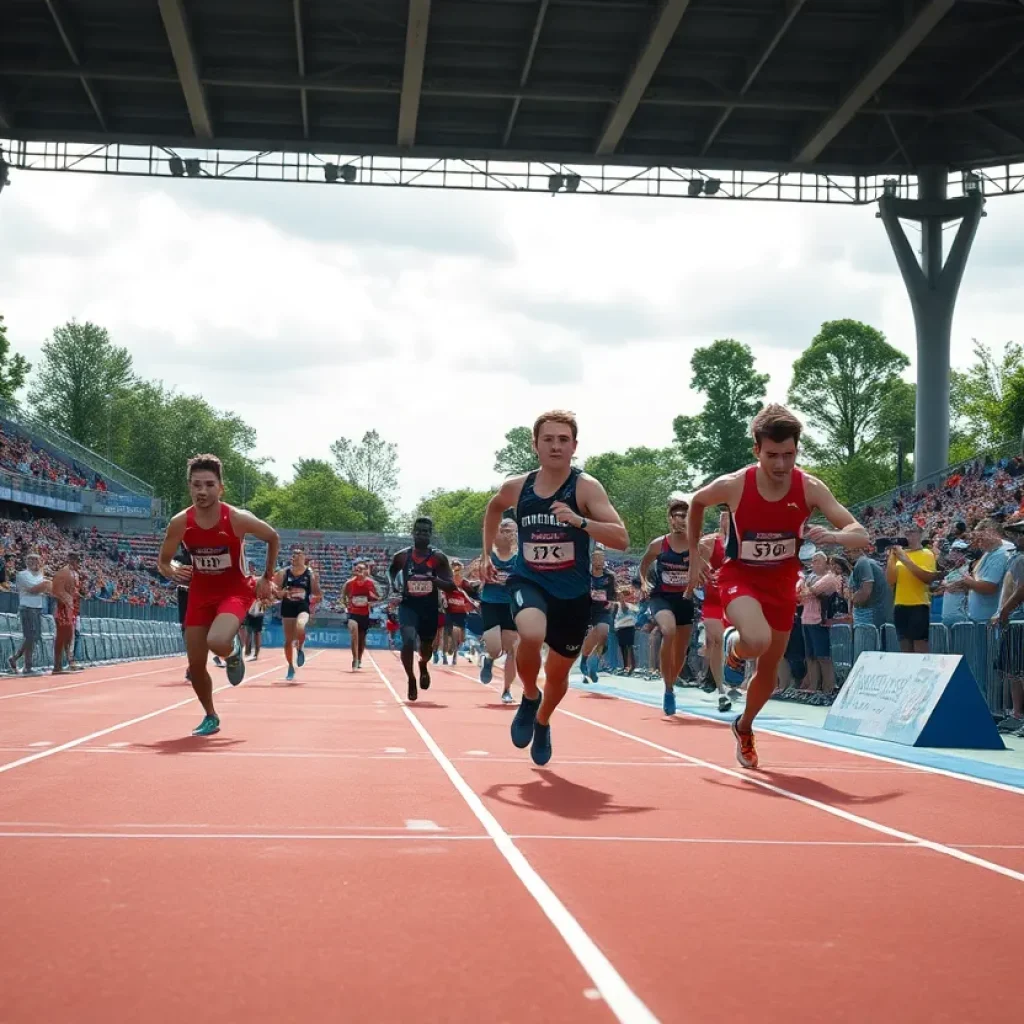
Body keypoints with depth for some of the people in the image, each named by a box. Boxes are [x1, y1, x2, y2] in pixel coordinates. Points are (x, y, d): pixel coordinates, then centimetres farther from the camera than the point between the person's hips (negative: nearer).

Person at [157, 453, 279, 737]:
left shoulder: (238, 519, -21)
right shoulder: (180, 523, -15)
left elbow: (273, 537, -2)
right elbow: (163, 560, 0)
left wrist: (267, 578, -1)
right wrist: (172, 571, -23)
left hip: (235, 591, -3)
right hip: (200, 593, 4)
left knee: (217, 643, -33)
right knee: (195, 665, 3)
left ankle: (233, 651, 6)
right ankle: (211, 717, 29)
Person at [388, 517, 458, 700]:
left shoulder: (439, 558, -7)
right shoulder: (401, 556, -4)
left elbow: (451, 587, -7)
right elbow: (391, 571, 18)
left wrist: (437, 581, -27)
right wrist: (395, 585, -3)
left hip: (430, 607, 1)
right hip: (408, 605, -1)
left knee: (427, 647, 18)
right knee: (408, 641, -24)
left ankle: (423, 667, 55)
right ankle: (411, 680, -4)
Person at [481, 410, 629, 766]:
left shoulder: (586, 487, -15)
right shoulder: (516, 487, -5)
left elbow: (622, 539, -25)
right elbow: (493, 508, 21)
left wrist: (580, 521, -38)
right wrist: (486, 555, 18)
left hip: (572, 593, 0)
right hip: (529, 582, 0)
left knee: (558, 673, 16)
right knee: (531, 635, -33)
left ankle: (543, 723, 49)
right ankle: (529, 698, -1)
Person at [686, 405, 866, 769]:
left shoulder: (810, 488, -20)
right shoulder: (732, 485, -23)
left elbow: (860, 533, -22)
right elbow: (696, 502, 0)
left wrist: (833, 536, -44)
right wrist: (694, 555, 1)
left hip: (782, 583, 3)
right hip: (740, 577, -3)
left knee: (769, 669, 15)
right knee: (757, 642, -33)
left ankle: (744, 727, 44)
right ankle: (734, 643, 5)